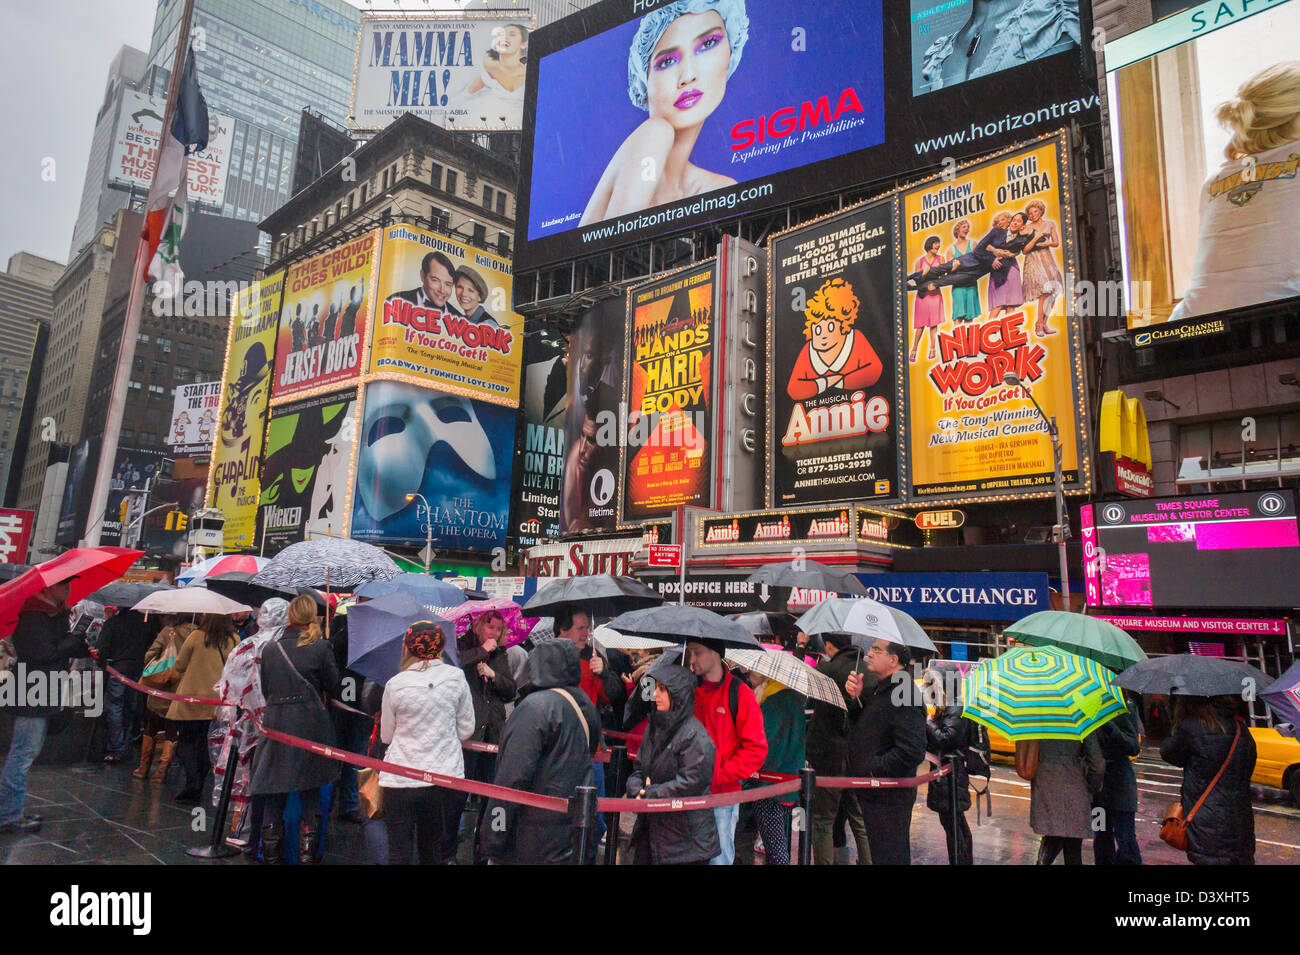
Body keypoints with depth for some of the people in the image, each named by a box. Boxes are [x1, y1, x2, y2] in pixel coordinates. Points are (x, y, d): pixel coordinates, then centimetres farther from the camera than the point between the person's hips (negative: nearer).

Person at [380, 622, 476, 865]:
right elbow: (466, 729, 3)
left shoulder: (394, 685, -8)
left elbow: (386, 736, 4)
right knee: (434, 853, 16)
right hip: (446, 777, 2)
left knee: (399, 854, 10)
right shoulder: (456, 677, -4)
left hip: (400, 780, -2)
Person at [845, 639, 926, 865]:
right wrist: (856, 697, -3)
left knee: (889, 858, 2)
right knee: (879, 855, 22)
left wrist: (874, 770, -21)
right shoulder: (879, 689, 11)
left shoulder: (905, 695, -23)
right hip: (873, 793, 10)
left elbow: (912, 751, -30)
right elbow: (859, 723, 15)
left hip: (889, 798, -10)